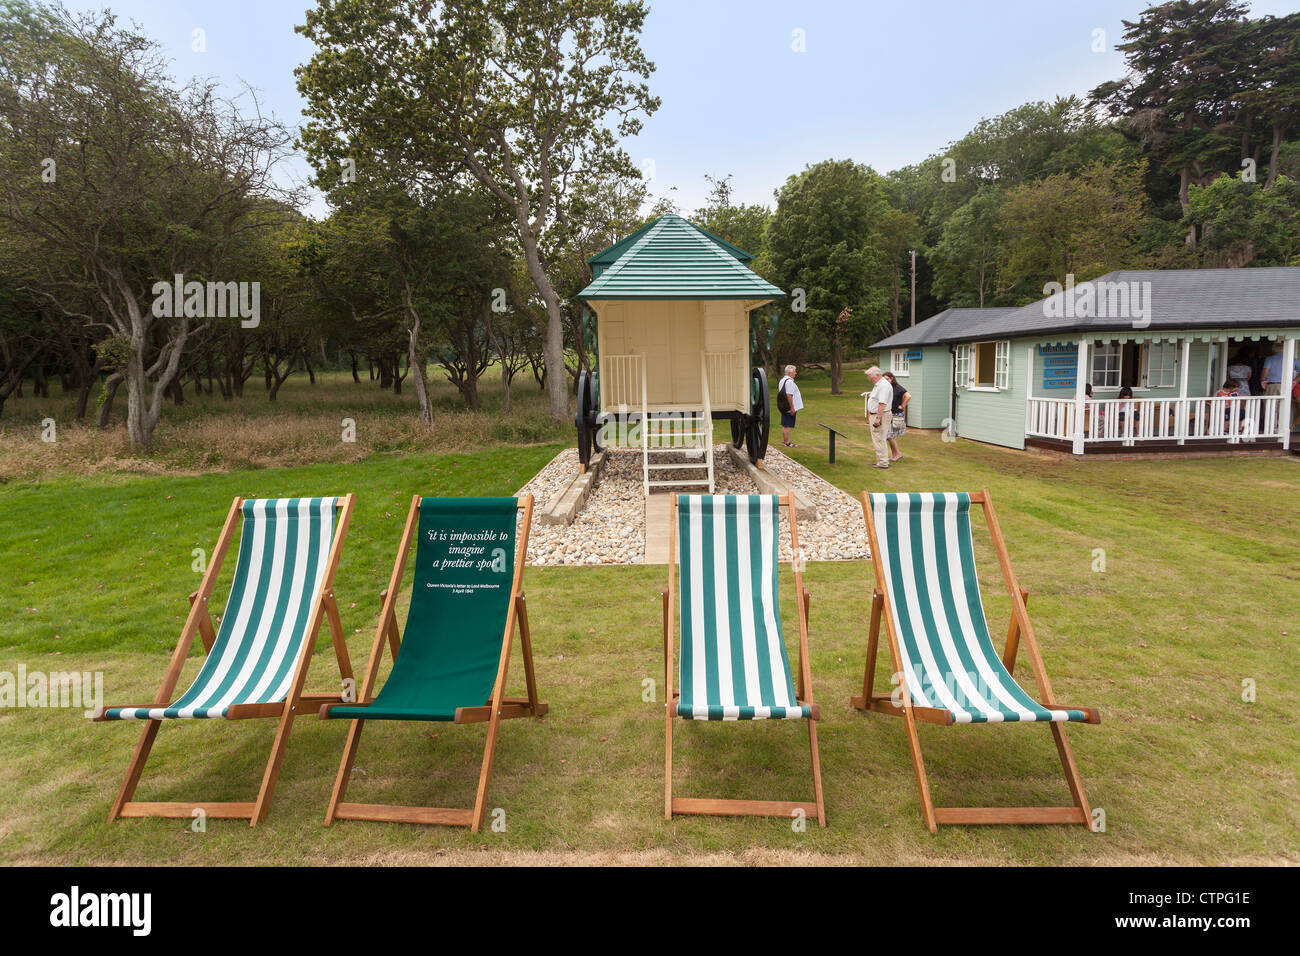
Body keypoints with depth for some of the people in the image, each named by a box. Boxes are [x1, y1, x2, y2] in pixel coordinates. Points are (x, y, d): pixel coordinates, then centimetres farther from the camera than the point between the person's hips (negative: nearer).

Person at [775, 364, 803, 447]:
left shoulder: (782, 380, 13)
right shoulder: (789, 381, -18)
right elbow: (789, 395, -24)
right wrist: (792, 408, -20)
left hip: (783, 407, 10)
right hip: (789, 408, -10)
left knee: (784, 425, 14)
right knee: (787, 426, -4)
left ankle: (785, 441, 22)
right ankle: (787, 442, 0)